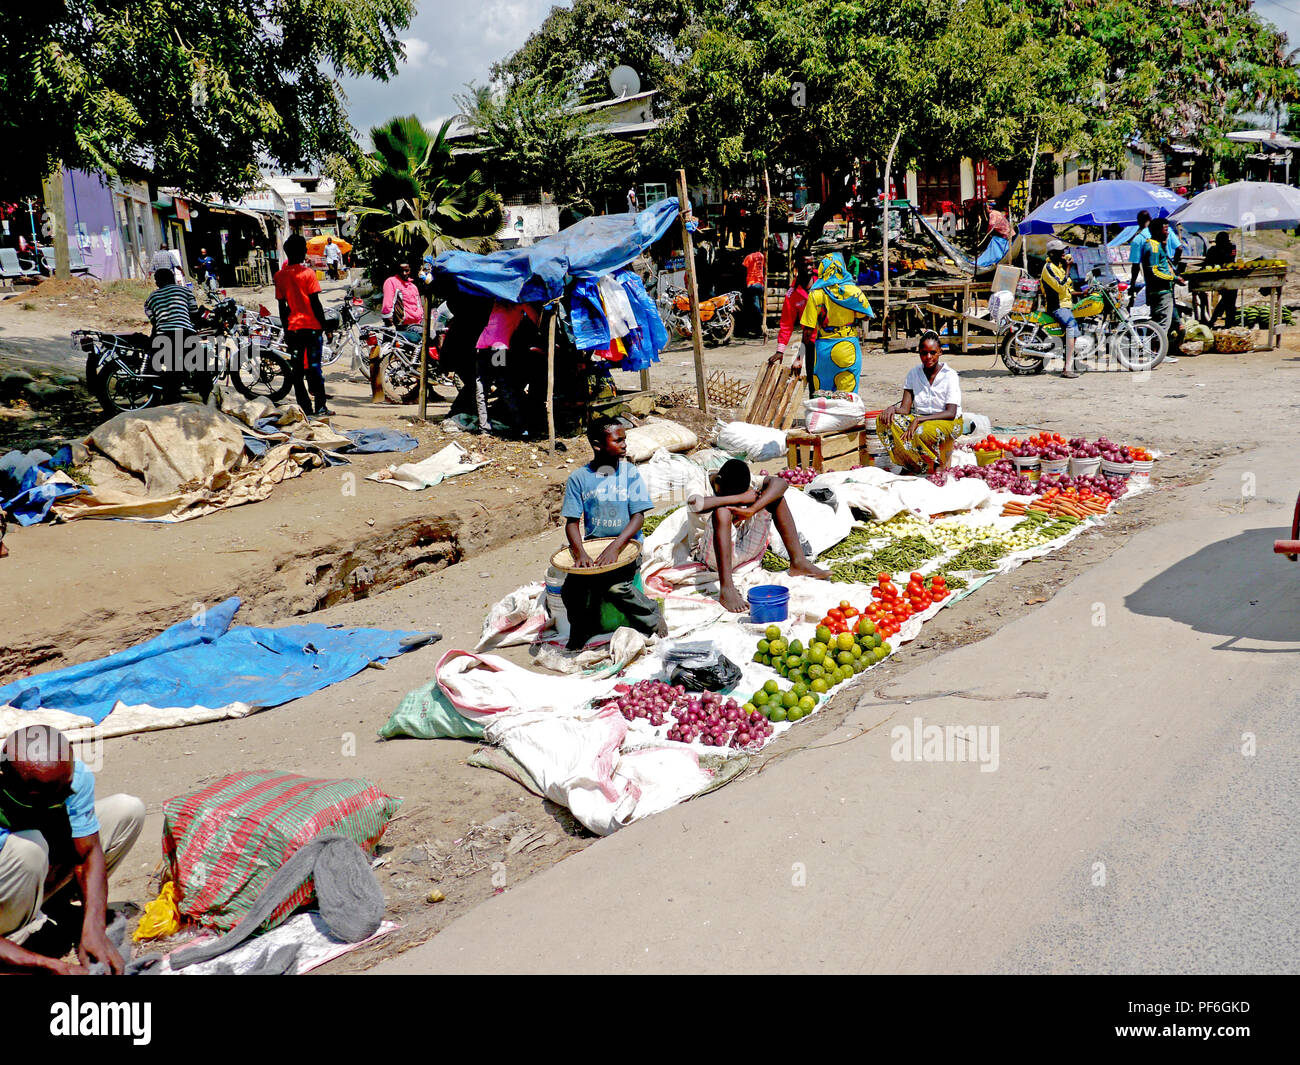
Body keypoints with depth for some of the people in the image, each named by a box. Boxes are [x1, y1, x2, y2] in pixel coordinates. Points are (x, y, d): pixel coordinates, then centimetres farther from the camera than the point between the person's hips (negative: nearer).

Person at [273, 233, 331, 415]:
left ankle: (305, 407, 6)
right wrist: (324, 325, -2)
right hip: (311, 325, -3)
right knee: (314, 367, -1)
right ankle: (320, 406, 0)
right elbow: (315, 303, -9)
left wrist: (285, 329, 14)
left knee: (298, 369, 6)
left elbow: (282, 306, 7)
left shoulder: (281, 275, 5)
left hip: (293, 327, 3)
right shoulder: (308, 272, -7)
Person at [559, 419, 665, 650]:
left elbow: (638, 517, -7)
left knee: (615, 586, -30)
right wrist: (580, 554, -21)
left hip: (626, 544, -2)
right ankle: (583, 630, 9)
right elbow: (572, 522, -1)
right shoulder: (579, 478, 0)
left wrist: (615, 548, -23)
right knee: (572, 590, -22)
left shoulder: (630, 473, -2)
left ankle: (653, 619, -2)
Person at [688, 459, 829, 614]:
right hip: (712, 554, -4)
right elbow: (696, 504, -39)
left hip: (744, 551, 4)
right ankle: (726, 589, -43)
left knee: (773, 486, -5)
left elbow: (780, 483, -22)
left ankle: (798, 562, -8)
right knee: (722, 511, -35)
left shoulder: (746, 486, -5)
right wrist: (739, 498, -30)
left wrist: (751, 510, -36)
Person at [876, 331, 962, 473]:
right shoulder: (913, 373, 2)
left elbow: (950, 413, -19)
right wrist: (892, 408, -27)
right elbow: (905, 408, -2)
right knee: (883, 420, -20)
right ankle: (910, 465, -19)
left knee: (923, 431, -40)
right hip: (919, 420, 5)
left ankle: (931, 468, -13)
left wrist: (919, 420, -29)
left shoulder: (950, 375, -10)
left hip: (948, 423, -5)